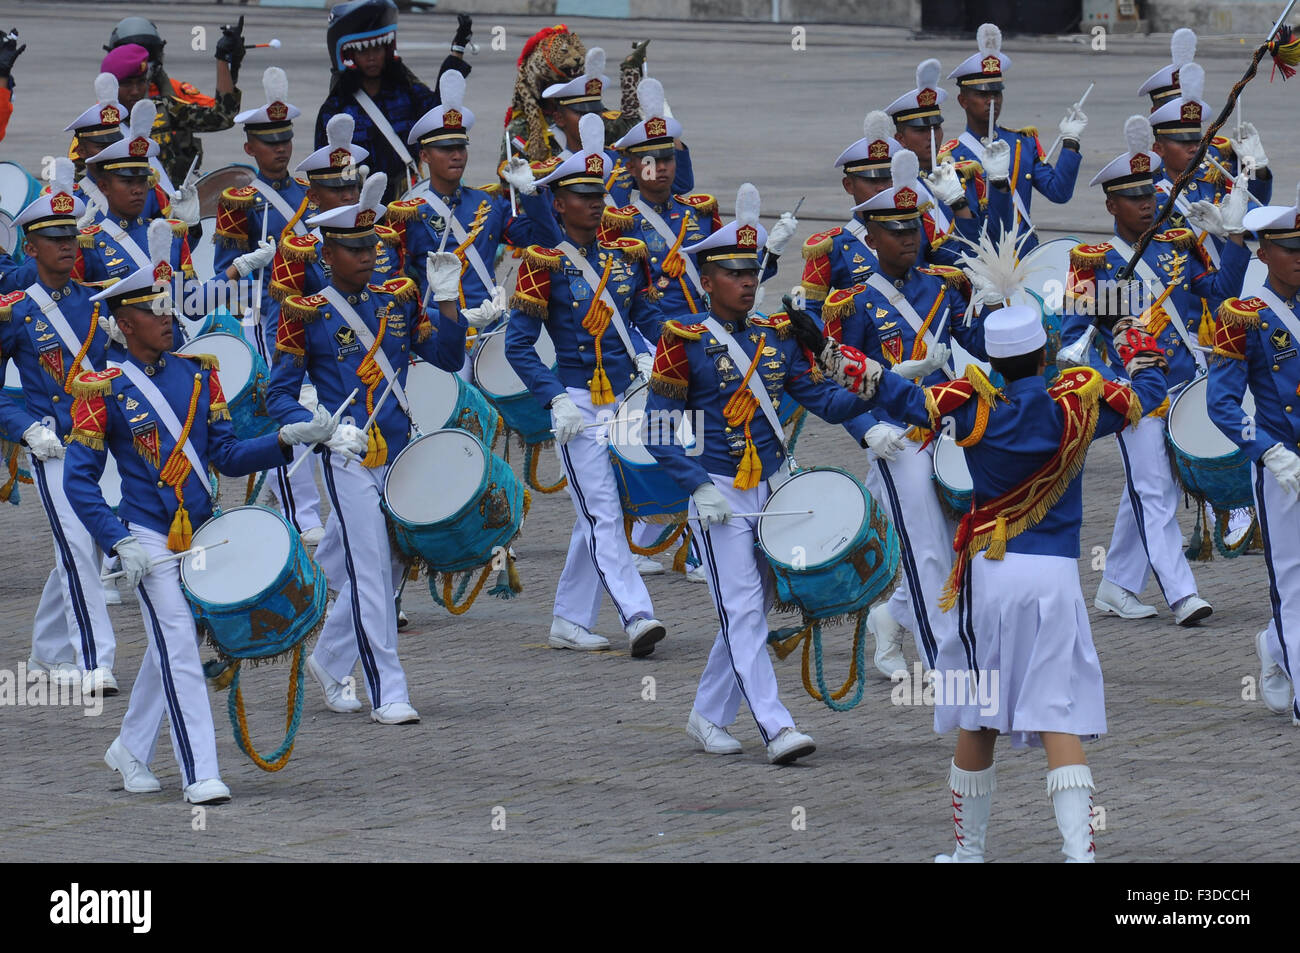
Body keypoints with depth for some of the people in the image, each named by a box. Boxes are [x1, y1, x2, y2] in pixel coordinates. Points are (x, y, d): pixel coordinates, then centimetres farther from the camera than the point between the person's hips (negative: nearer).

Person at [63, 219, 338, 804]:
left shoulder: (198, 374, 6)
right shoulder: (103, 391, -8)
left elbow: (227, 456, 7)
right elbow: (79, 481, -7)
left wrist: (287, 439, -8)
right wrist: (120, 542, -17)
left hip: (200, 534, 6)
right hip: (148, 537, -6)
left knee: (168, 650, 16)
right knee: (178, 648, -11)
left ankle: (131, 750, 33)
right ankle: (200, 776, -11)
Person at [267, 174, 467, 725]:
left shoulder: (399, 298, 9)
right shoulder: (306, 314, -4)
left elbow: (448, 359, 8)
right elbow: (279, 396, -3)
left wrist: (447, 301, -7)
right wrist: (326, 431, -19)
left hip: (400, 453, 5)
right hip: (348, 459, -5)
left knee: (388, 571, 12)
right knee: (370, 572, -10)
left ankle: (329, 663, 32)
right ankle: (388, 694, -9)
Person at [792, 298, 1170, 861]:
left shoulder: (974, 406, -3)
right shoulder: (1081, 401, -2)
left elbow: (893, 394, -2)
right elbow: (1150, 388, 15)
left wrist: (824, 350, 6)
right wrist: (1126, 329, 31)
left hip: (989, 574, 1)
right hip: (1056, 577, -1)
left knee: (978, 719, 13)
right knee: (1059, 719, -4)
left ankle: (968, 851, 24)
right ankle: (1079, 851, -17)